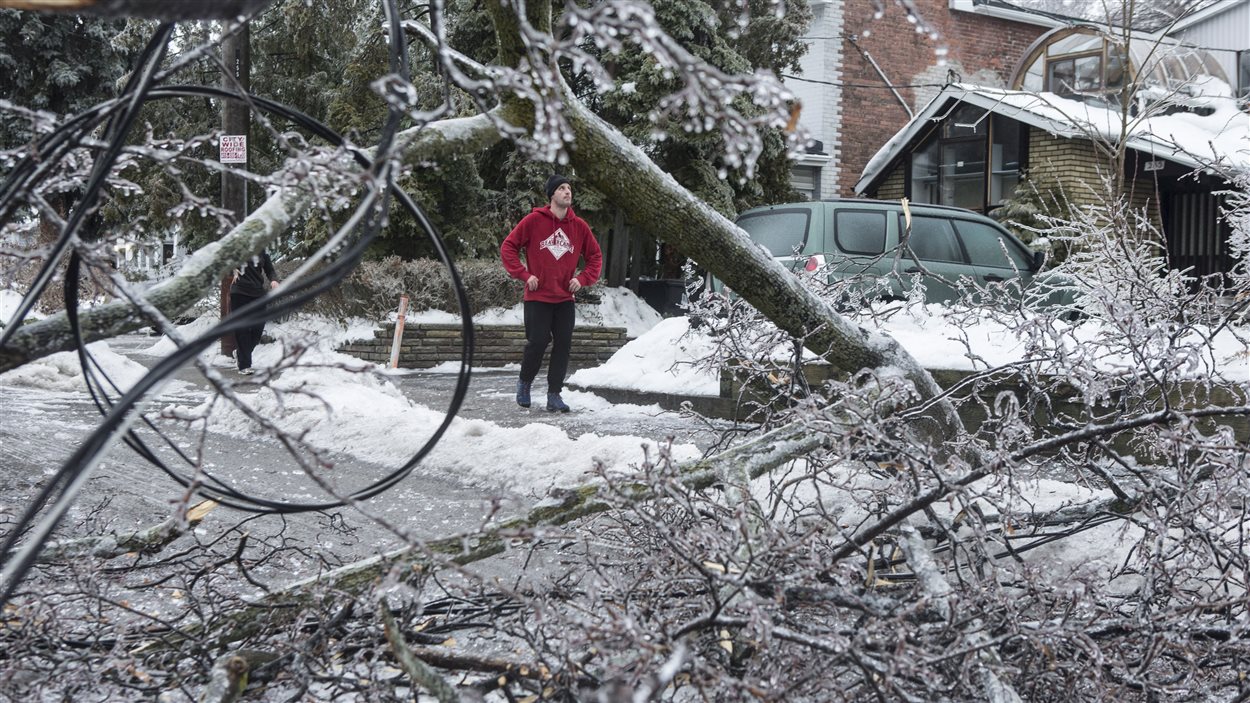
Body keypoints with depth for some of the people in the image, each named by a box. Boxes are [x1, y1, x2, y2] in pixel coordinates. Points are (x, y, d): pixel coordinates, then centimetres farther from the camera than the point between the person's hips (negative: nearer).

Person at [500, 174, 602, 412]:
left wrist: (582, 279, -1)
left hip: (565, 299, 3)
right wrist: (524, 275, -9)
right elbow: (508, 247, -2)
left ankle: (554, 394, 9)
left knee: (563, 345, 1)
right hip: (537, 297, -3)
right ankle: (524, 383, 21)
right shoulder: (533, 221, -6)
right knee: (537, 343, -5)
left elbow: (595, 256, 13)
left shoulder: (579, 226, 4)